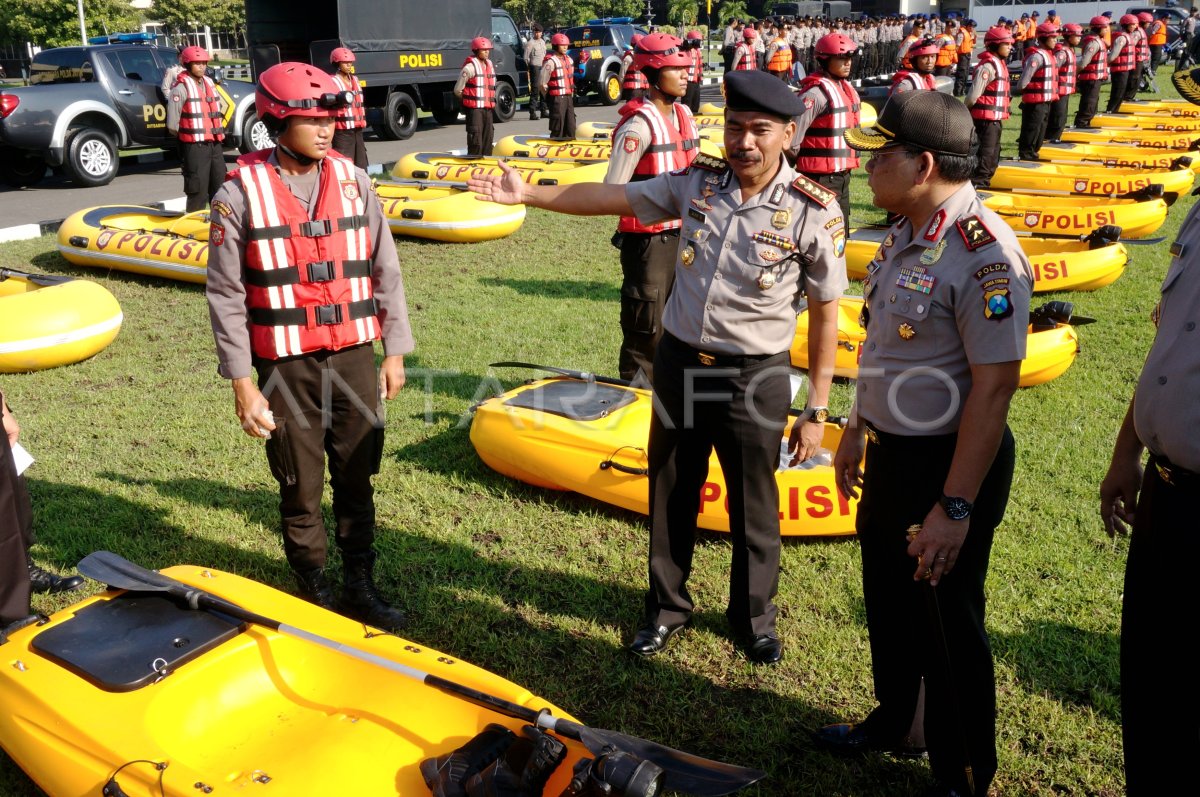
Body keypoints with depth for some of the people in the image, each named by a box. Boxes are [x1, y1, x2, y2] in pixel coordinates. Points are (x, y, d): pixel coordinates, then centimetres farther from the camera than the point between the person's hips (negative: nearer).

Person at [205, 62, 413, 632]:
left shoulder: (352, 180, 4)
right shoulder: (241, 192, -6)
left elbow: (384, 270, 8)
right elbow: (225, 293, -4)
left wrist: (395, 351, 6)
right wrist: (241, 383, -7)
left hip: (356, 356, 3)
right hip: (286, 366, -2)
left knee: (356, 480, 11)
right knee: (301, 490, 9)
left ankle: (360, 587, 25)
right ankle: (313, 593, 27)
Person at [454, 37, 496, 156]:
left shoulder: (489, 65, 14)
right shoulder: (470, 67, -10)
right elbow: (458, 90, -7)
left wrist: (492, 102, 15)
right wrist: (469, 100, 3)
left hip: (488, 107, 8)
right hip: (474, 108, -8)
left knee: (488, 137, 12)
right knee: (476, 138, -9)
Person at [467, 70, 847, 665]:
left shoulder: (814, 212, -13)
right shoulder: (698, 181, -3)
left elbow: (825, 314, -8)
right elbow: (610, 198, 2)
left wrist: (816, 409, -8)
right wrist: (526, 194, -4)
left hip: (754, 377, -3)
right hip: (678, 362, 4)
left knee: (753, 505, 12)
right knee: (670, 495, 17)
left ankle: (753, 616, 36)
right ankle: (666, 608, 38)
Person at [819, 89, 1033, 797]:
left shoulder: (983, 253, -25)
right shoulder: (906, 234, 4)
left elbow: (994, 386, -25)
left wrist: (956, 506, -24)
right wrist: (857, 430, 19)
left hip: (950, 464, -9)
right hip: (891, 454, 9)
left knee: (947, 622, 8)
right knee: (889, 602, 24)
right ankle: (892, 722, 48)